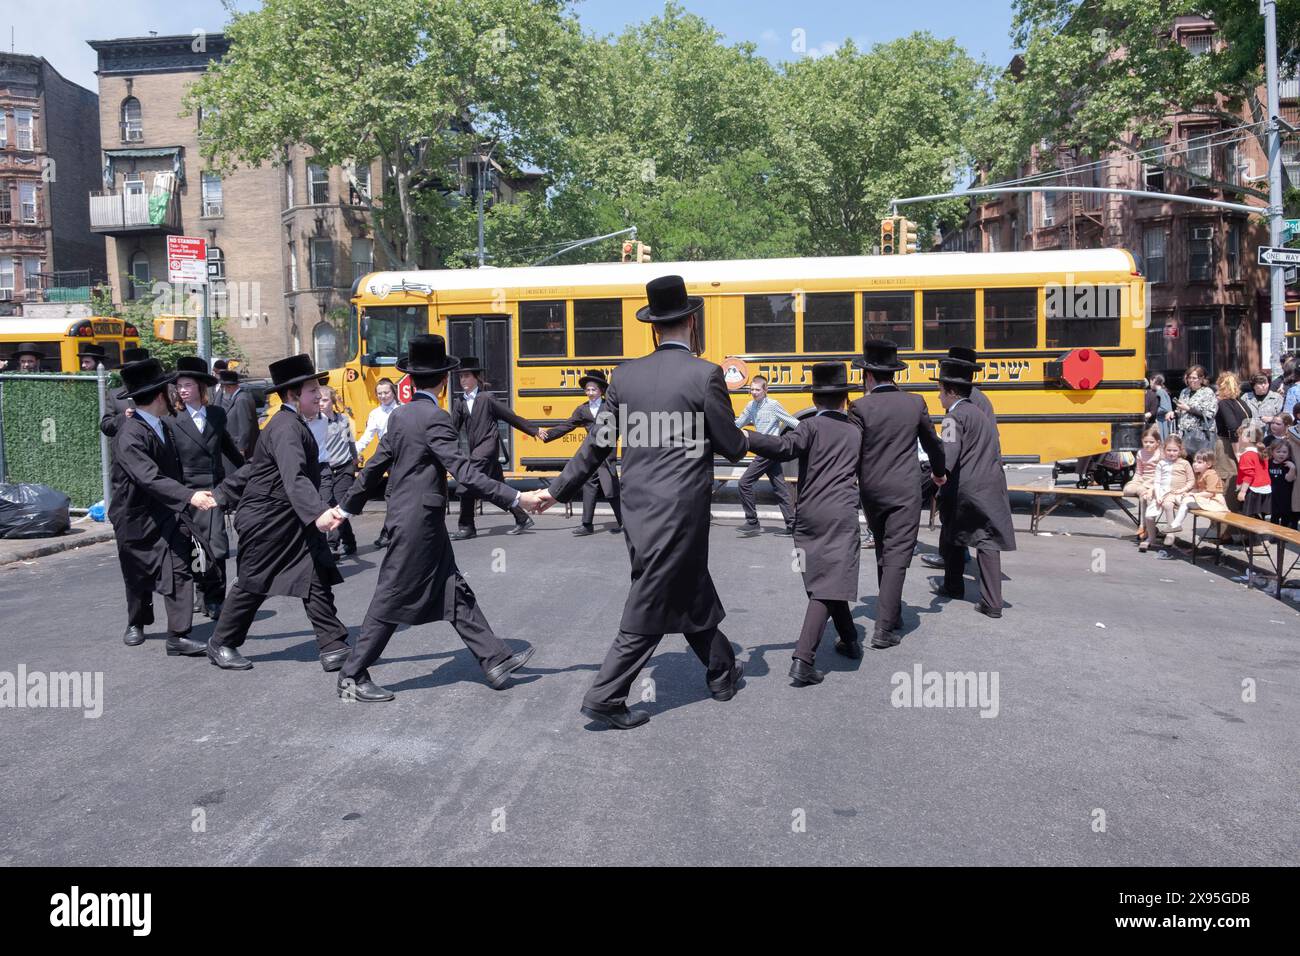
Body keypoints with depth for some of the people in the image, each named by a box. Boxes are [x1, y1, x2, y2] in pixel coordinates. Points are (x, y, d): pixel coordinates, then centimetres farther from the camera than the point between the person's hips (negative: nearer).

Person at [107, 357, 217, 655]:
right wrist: (189, 496, -44)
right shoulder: (129, 434, -22)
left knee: (179, 570, -10)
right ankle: (136, 623, 39)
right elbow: (149, 478, -35)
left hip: (168, 513, 5)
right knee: (138, 576, 15)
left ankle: (178, 636, -11)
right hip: (138, 516, -5)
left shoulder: (163, 426, 3)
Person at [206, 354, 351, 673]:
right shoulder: (286, 427, -21)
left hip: (294, 522, 9)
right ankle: (221, 644, 26)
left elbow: (253, 467, 18)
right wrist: (318, 513, -49)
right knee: (253, 584, 7)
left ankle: (334, 647, 1)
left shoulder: (294, 425, 11)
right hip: (266, 521, -9)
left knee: (317, 580, 0)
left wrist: (224, 496, 24)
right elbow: (294, 477, -37)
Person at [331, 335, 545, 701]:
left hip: (405, 518, 9)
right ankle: (352, 677, 10)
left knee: (455, 593, 11)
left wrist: (348, 507, 24)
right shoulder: (435, 419, -17)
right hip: (419, 524, -9)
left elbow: (375, 466, 13)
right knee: (392, 599, 0)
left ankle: (495, 660, 18)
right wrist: (516, 498, -21)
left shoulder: (399, 416, 8)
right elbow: (465, 472, -23)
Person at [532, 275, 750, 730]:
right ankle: (605, 697, 8)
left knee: (693, 593, 21)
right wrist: (746, 440, 18)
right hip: (680, 513, -6)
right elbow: (732, 447, -6)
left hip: (638, 508, 6)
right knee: (648, 609, 3)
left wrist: (556, 490, 18)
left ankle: (723, 672, 37)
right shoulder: (705, 375, -12)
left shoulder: (625, 375, 4)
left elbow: (597, 444, 7)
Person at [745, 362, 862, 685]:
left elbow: (784, 447, -21)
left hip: (809, 516, 0)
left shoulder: (811, 426, -1)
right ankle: (803, 659, -18)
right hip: (842, 516, 0)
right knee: (828, 585, -7)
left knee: (823, 580, 17)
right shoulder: (856, 431, 12)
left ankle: (850, 639, 32)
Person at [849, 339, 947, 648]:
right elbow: (932, 442, 12)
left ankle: (891, 612, 32)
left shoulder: (860, 407, -9)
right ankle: (884, 628, -9)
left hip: (871, 491, 1)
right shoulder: (915, 403, -1)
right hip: (905, 491, -1)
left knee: (884, 552, 20)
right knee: (897, 556, -3)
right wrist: (939, 471, 30)